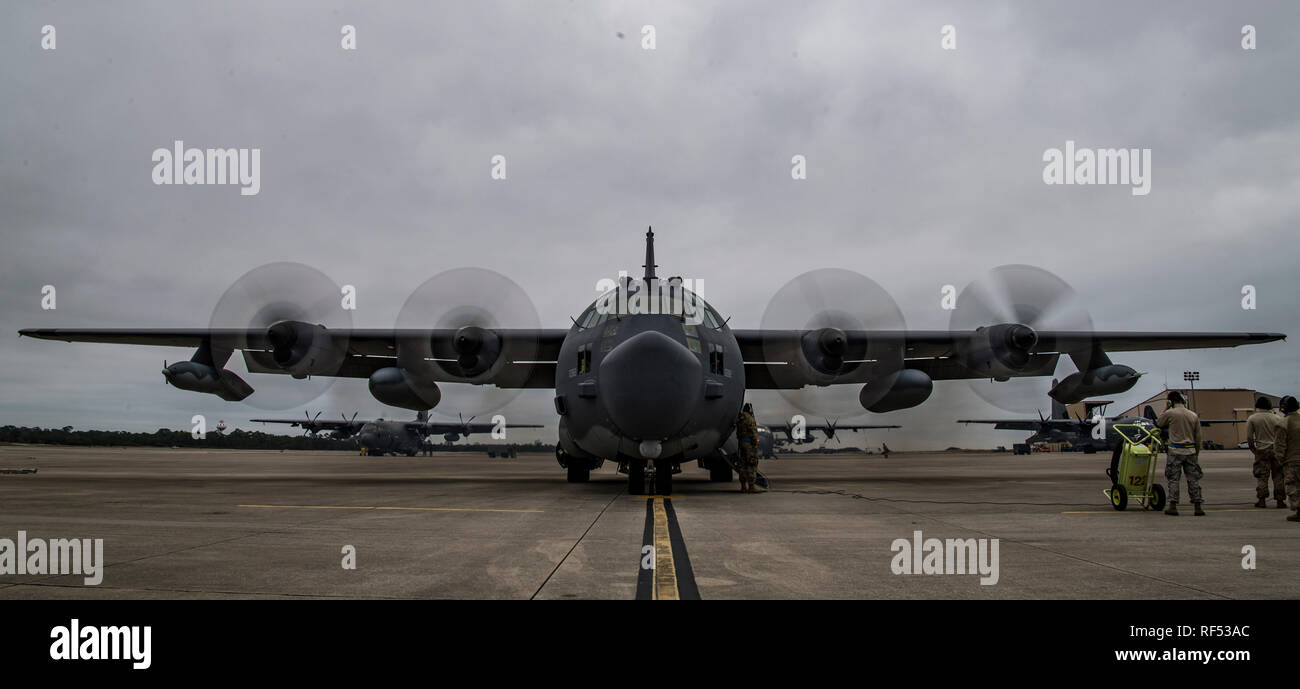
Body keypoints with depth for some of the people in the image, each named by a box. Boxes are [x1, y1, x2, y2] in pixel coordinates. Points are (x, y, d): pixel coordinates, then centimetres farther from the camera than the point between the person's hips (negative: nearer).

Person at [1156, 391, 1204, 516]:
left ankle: (1173, 506, 1)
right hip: (1190, 451, 3)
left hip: (1176, 450, -3)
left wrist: (1166, 409, 14)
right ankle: (1197, 507, 7)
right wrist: (1196, 453, 18)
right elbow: (1198, 437, 9)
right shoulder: (1194, 416, 5)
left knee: (1173, 479, 3)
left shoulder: (1170, 413, -8)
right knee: (1193, 479, 7)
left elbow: (1159, 423, 12)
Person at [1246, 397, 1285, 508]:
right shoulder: (1277, 418, 3)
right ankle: (1280, 500, 6)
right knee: (1278, 476, 6)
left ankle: (1262, 500, 1)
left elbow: (1249, 438, -3)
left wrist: (1253, 449, 10)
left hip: (1262, 450, -1)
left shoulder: (1252, 419, 0)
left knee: (1261, 476, 3)